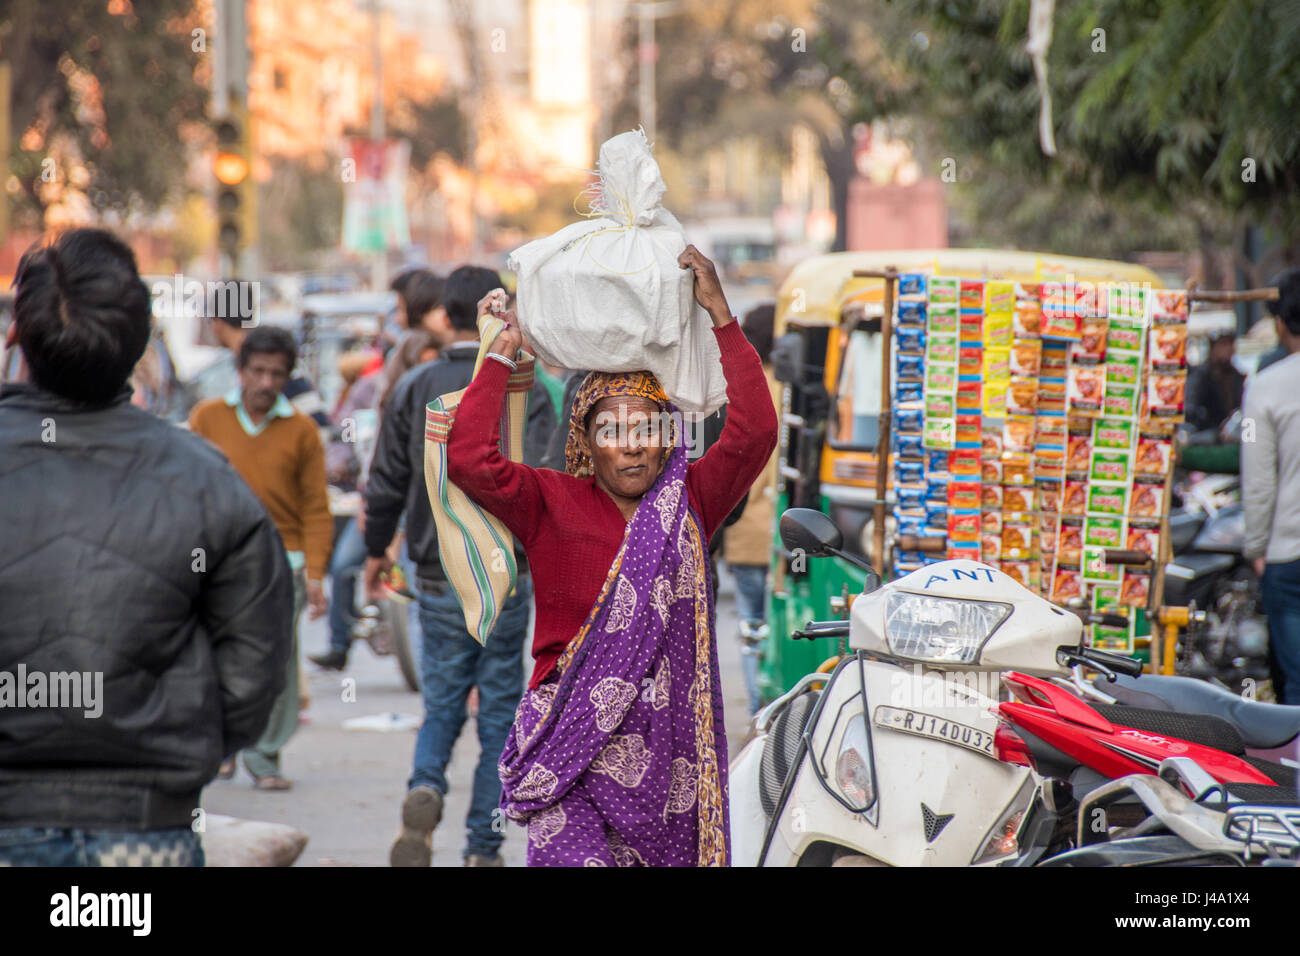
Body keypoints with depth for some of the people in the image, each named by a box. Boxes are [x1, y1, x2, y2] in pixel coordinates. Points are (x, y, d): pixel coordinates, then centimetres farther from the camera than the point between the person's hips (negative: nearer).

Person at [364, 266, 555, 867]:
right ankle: (483, 847, 6)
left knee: (442, 704, 14)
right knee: (499, 712, 8)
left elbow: (386, 483, 6)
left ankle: (425, 786, -15)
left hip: (438, 578, 2)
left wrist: (376, 551, 20)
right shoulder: (524, 392, -5)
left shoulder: (414, 388, 2)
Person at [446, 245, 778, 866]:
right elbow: (469, 459, -13)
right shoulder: (551, 504, 2)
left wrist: (720, 314, -4)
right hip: (571, 740, -3)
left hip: (667, 745, 3)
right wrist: (501, 355, -5)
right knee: (574, 856, -20)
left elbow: (755, 431, -3)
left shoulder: (688, 503, 9)